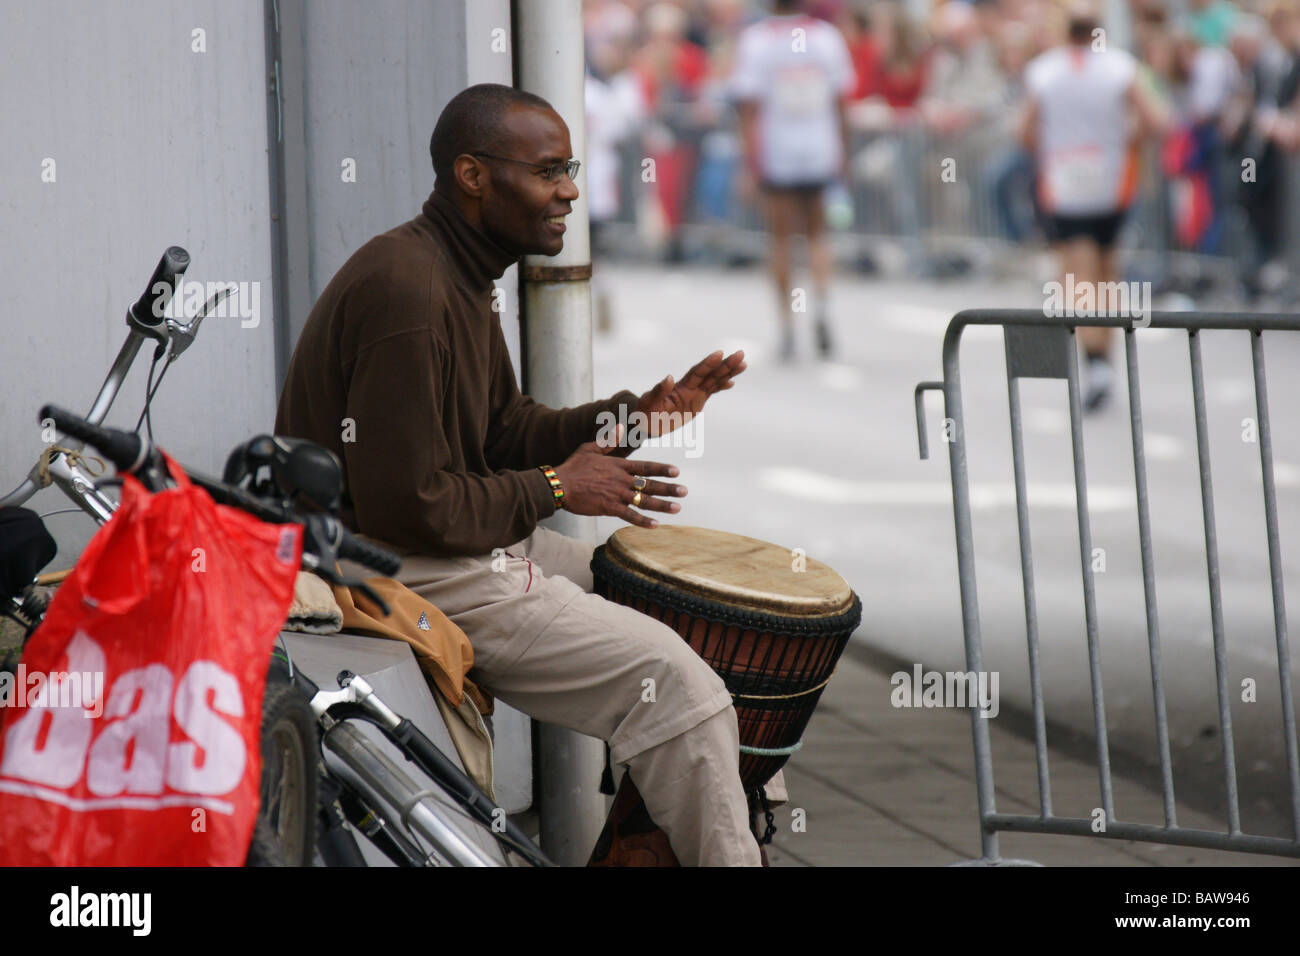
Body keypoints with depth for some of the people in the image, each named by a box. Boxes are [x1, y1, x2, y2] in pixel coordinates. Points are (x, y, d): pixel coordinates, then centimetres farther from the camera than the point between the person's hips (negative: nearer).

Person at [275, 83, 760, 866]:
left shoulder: (460, 276, 11)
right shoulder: (406, 290, -24)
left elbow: (503, 431, 19)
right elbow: (406, 508, -26)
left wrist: (628, 417, 3)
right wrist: (554, 490, -14)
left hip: (468, 536, 11)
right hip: (415, 574, -11)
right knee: (672, 678, -16)